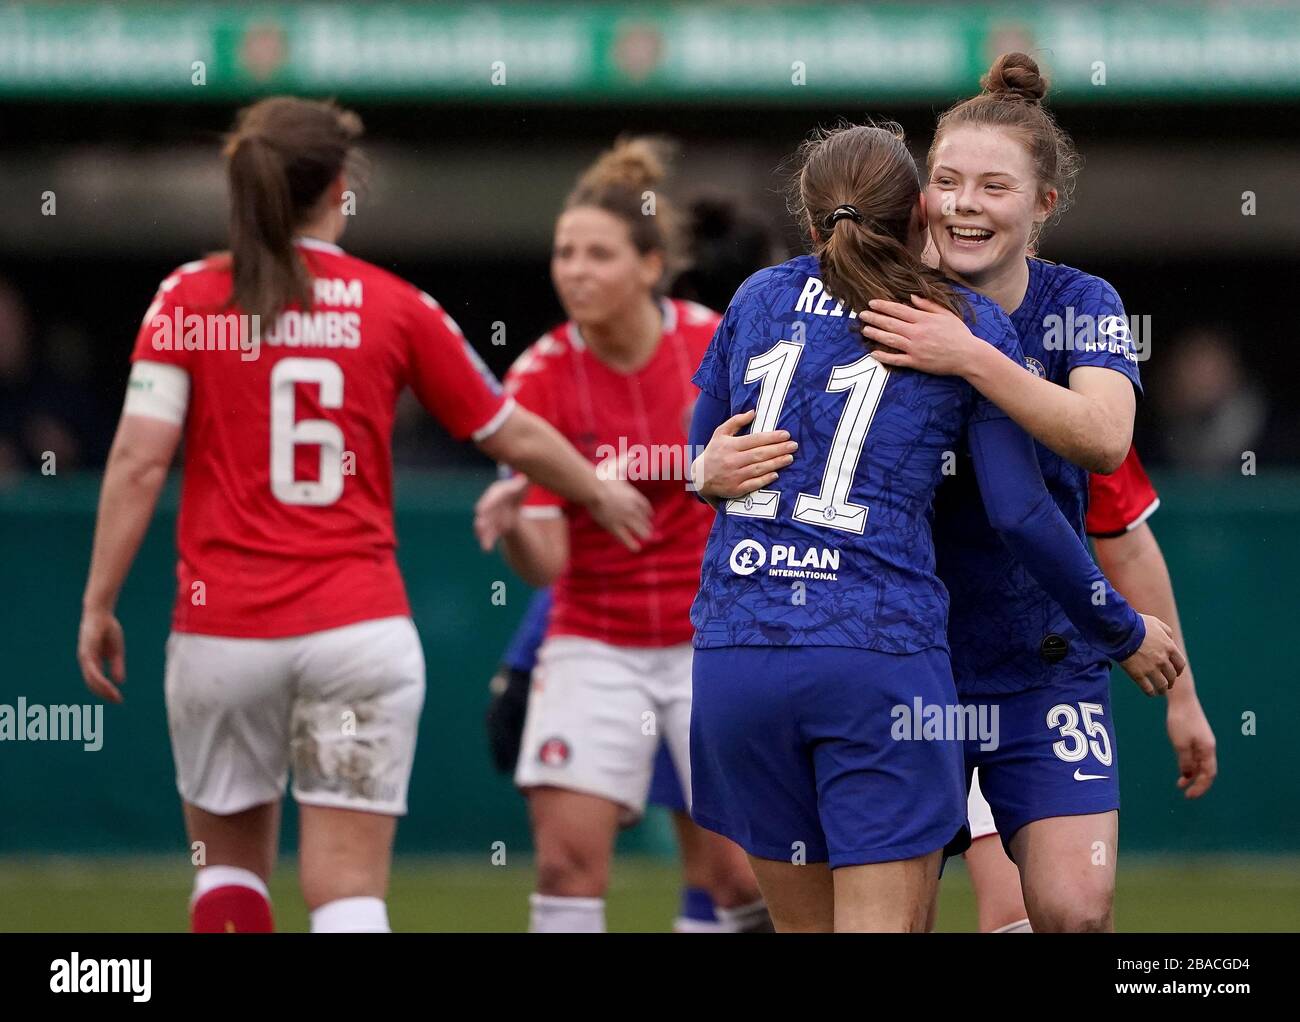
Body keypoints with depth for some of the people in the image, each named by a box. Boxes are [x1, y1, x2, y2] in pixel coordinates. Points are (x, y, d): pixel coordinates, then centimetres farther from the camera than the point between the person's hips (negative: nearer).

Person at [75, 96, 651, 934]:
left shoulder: (188, 300, 0)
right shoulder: (396, 307, 2)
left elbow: (139, 461, -7)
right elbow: (515, 435, 11)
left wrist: (99, 602, -1)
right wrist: (602, 495, 29)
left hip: (223, 628, 1)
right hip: (359, 629, -1)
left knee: (229, 862, 19)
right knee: (349, 887, -3)